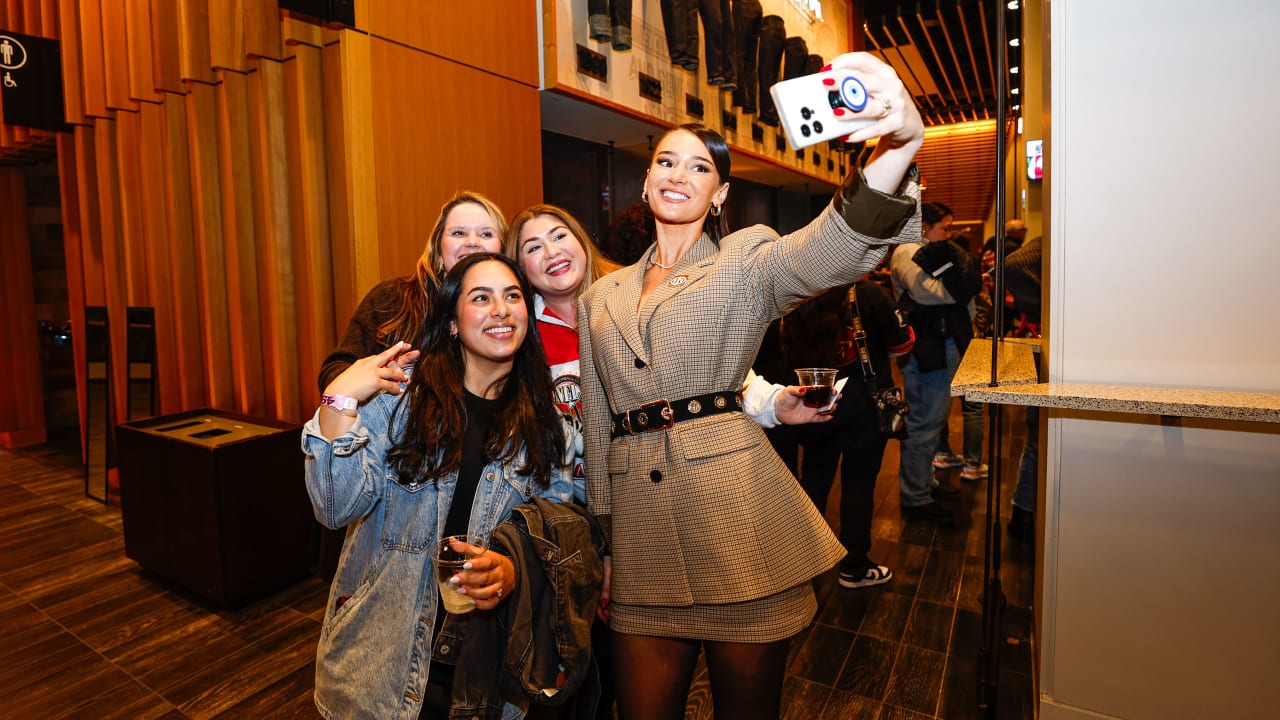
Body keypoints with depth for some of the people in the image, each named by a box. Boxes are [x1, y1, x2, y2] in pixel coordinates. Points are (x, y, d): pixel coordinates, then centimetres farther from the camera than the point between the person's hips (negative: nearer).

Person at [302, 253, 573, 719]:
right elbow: (338, 509, -14)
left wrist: (514, 570, -23)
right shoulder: (399, 393, -8)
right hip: (386, 642, -1)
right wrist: (338, 403, -25)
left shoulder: (542, 421, -2)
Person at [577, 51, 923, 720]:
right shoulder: (601, 298, 15)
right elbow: (596, 428, 16)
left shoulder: (746, 258, 3)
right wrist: (598, 543, 15)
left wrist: (897, 146, -40)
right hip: (640, 529, 4)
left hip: (736, 511, -3)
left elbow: (829, 250, -21)